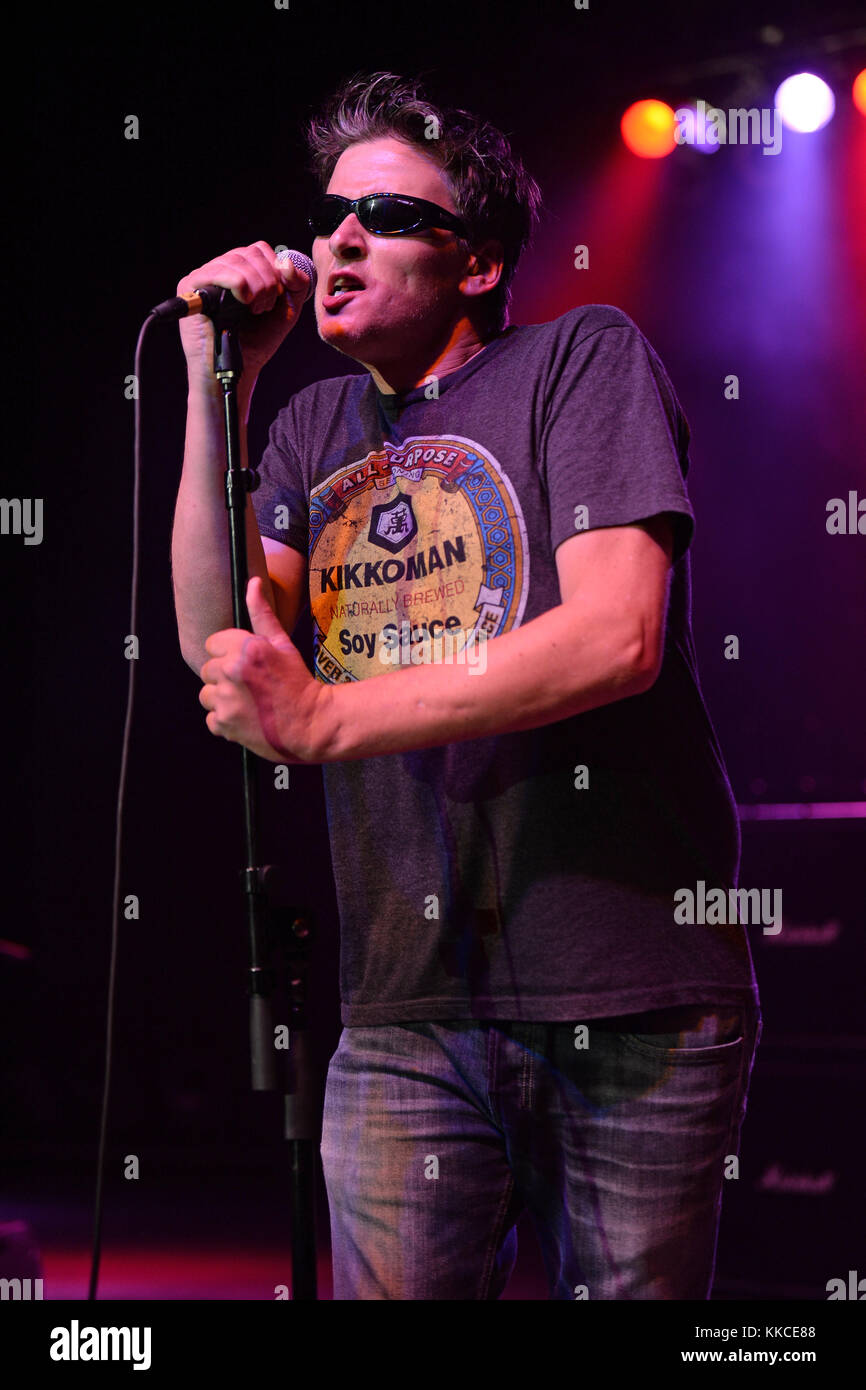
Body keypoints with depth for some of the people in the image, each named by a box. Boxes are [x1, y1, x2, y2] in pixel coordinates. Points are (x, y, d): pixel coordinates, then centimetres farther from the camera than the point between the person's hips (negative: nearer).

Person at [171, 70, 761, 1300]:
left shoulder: (583, 358, -2)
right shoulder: (315, 427, 15)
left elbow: (617, 635, -15)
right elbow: (216, 642, 4)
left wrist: (326, 720, -15)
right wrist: (217, 387, -2)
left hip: (633, 999, -3)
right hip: (407, 1007, 4)